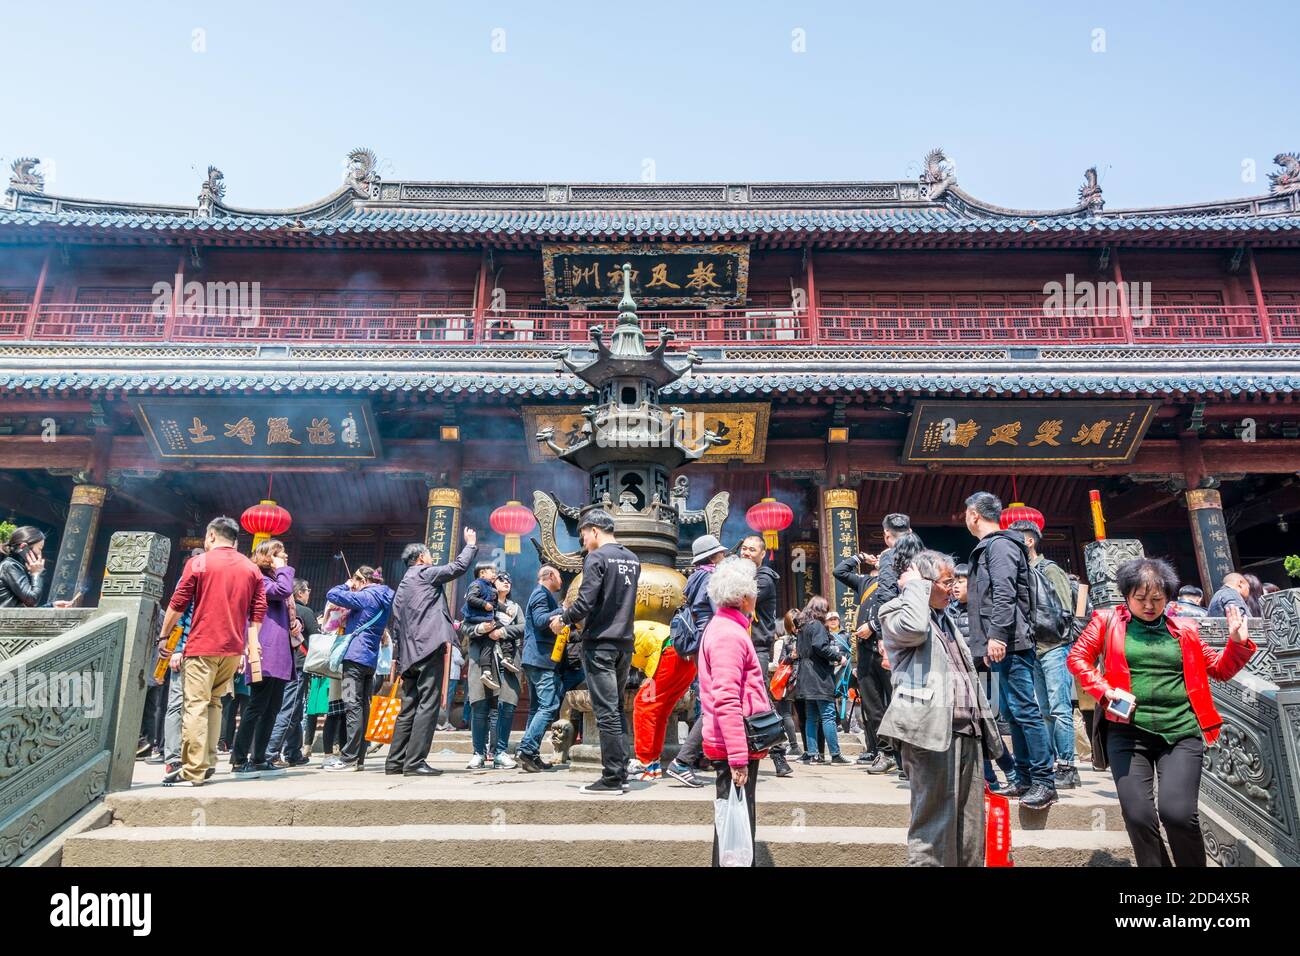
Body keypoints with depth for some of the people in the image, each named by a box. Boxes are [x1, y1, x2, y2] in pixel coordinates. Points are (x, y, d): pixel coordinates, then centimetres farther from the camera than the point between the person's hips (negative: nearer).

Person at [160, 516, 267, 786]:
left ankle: (193, 772, -7)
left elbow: (177, 605, -1)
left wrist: (164, 637, 10)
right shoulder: (252, 569, 10)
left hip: (202, 646, -5)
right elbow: (258, 613, 7)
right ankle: (208, 762, 17)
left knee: (196, 706, -4)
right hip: (233, 649, 5)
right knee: (214, 703, 17)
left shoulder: (198, 563, -1)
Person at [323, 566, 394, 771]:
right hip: (371, 660, 9)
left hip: (356, 656, -9)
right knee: (363, 706, 9)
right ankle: (359, 758, 12)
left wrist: (346, 586, 6)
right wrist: (347, 616, 17)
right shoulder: (384, 599, 18)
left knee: (353, 705, -9)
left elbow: (332, 595, -11)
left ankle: (349, 758, -10)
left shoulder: (366, 596, -9)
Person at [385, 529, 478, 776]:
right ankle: (415, 761, -14)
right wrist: (471, 544, 15)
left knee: (409, 707, 12)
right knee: (428, 704, -10)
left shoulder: (402, 586, 24)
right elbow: (459, 567, -1)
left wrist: (397, 658, 24)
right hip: (430, 647, -9)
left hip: (410, 653, 9)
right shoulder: (425, 573, 1)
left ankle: (395, 761, 13)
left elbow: (394, 625, 23)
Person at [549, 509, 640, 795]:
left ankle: (612, 779, 0)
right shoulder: (633, 559, 14)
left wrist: (563, 619, 0)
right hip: (625, 643, 7)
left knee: (606, 712, -4)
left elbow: (585, 602, -17)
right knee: (616, 709, 15)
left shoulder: (597, 558, -10)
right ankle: (621, 772, 17)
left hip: (600, 644, -7)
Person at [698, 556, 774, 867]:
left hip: (735, 746, 10)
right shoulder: (729, 634, -18)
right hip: (735, 747, -10)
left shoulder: (724, 628, 15)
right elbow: (726, 702, -24)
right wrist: (738, 758, -24)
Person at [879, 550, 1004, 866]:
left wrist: (984, 725, 23)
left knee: (971, 824, 11)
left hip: (967, 731, 8)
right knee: (935, 823, -6)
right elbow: (913, 628, -28)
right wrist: (915, 585, -12)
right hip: (933, 730, -8)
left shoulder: (947, 616, 23)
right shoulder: (897, 612, -2)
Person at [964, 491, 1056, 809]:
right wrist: (993, 639, 22)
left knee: (1025, 710, -8)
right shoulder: (989, 547, 21)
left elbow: (1004, 595, -20)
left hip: (1009, 644, -11)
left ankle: (1045, 782, -4)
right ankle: (1025, 779, 18)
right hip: (1005, 645, 11)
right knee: (1013, 711, 12)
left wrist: (997, 635, -24)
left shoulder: (999, 545, -9)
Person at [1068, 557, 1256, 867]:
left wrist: (1238, 642, 6)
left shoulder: (1184, 629, 16)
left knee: (1177, 812, -15)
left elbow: (1220, 669, 23)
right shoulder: (1108, 621, 9)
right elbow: (1077, 657, 5)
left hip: (1181, 732, 1)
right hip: (1128, 731, -1)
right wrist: (1105, 691, -7)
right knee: (1138, 815, -9)